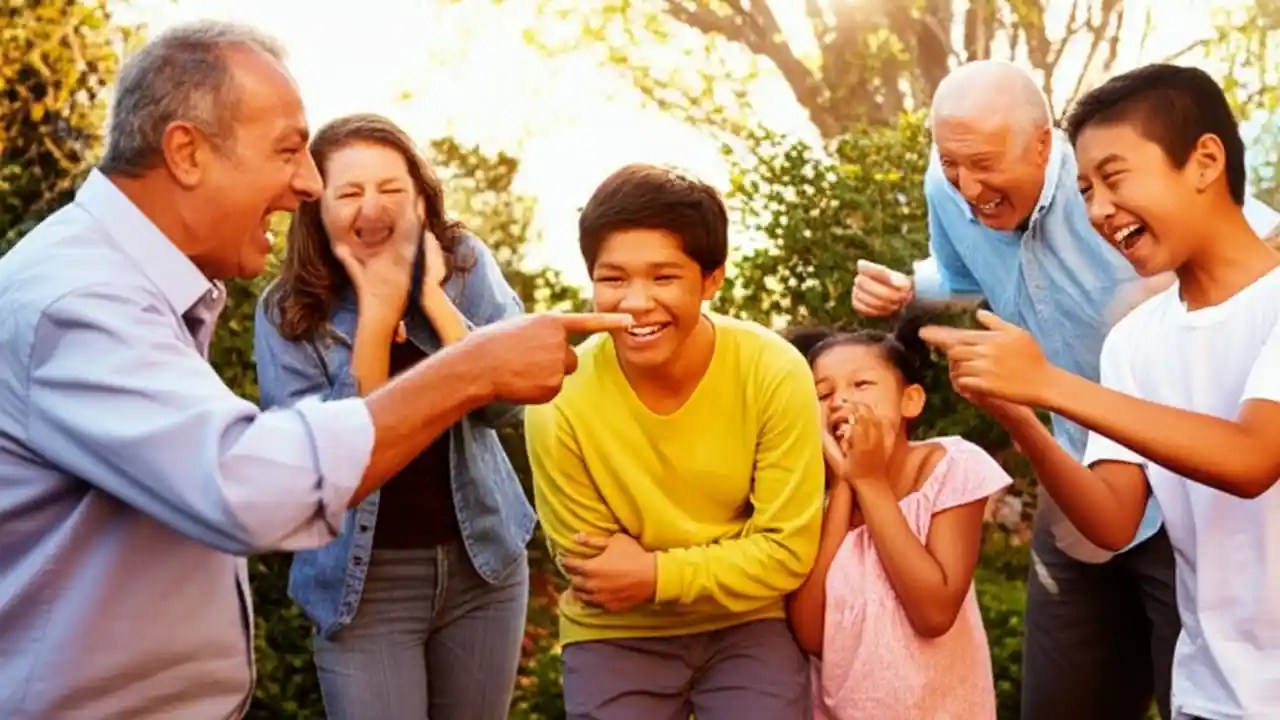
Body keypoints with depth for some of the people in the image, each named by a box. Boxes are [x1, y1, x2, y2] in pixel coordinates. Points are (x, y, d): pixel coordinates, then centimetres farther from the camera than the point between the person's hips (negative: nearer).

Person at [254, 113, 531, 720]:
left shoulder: (467, 265, -3)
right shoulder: (286, 313, -8)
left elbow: (506, 402, -12)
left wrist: (432, 295, -20)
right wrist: (377, 312, -21)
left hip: (481, 562, 2)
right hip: (366, 579, -2)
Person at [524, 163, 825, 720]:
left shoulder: (775, 373, -20)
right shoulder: (561, 400, -21)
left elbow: (788, 552, -15)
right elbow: (593, 574, -11)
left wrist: (657, 575, -22)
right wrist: (727, 564, -16)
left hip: (747, 626, 0)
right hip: (615, 636, 0)